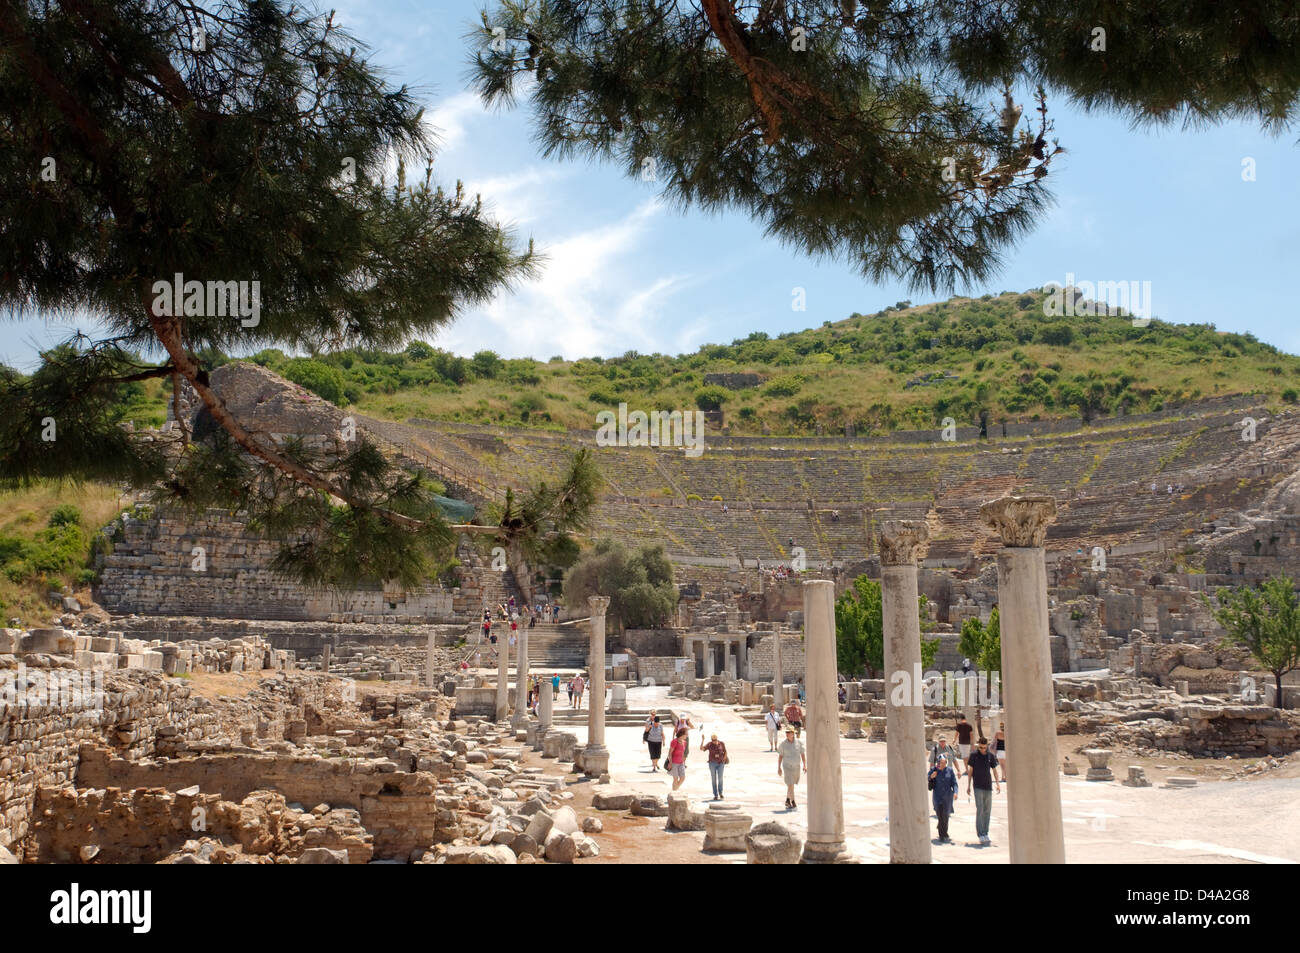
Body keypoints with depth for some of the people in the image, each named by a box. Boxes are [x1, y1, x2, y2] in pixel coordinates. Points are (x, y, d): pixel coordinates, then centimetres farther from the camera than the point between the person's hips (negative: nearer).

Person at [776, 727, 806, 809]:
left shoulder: (799, 743, -3)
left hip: (796, 767, 3)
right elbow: (780, 756, -1)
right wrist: (779, 768, -2)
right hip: (787, 767, -3)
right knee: (790, 785, -12)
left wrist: (804, 765, -6)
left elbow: (803, 754, 2)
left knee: (791, 784, 15)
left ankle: (787, 801, 32)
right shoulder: (783, 744, -8)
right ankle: (793, 803, -8)